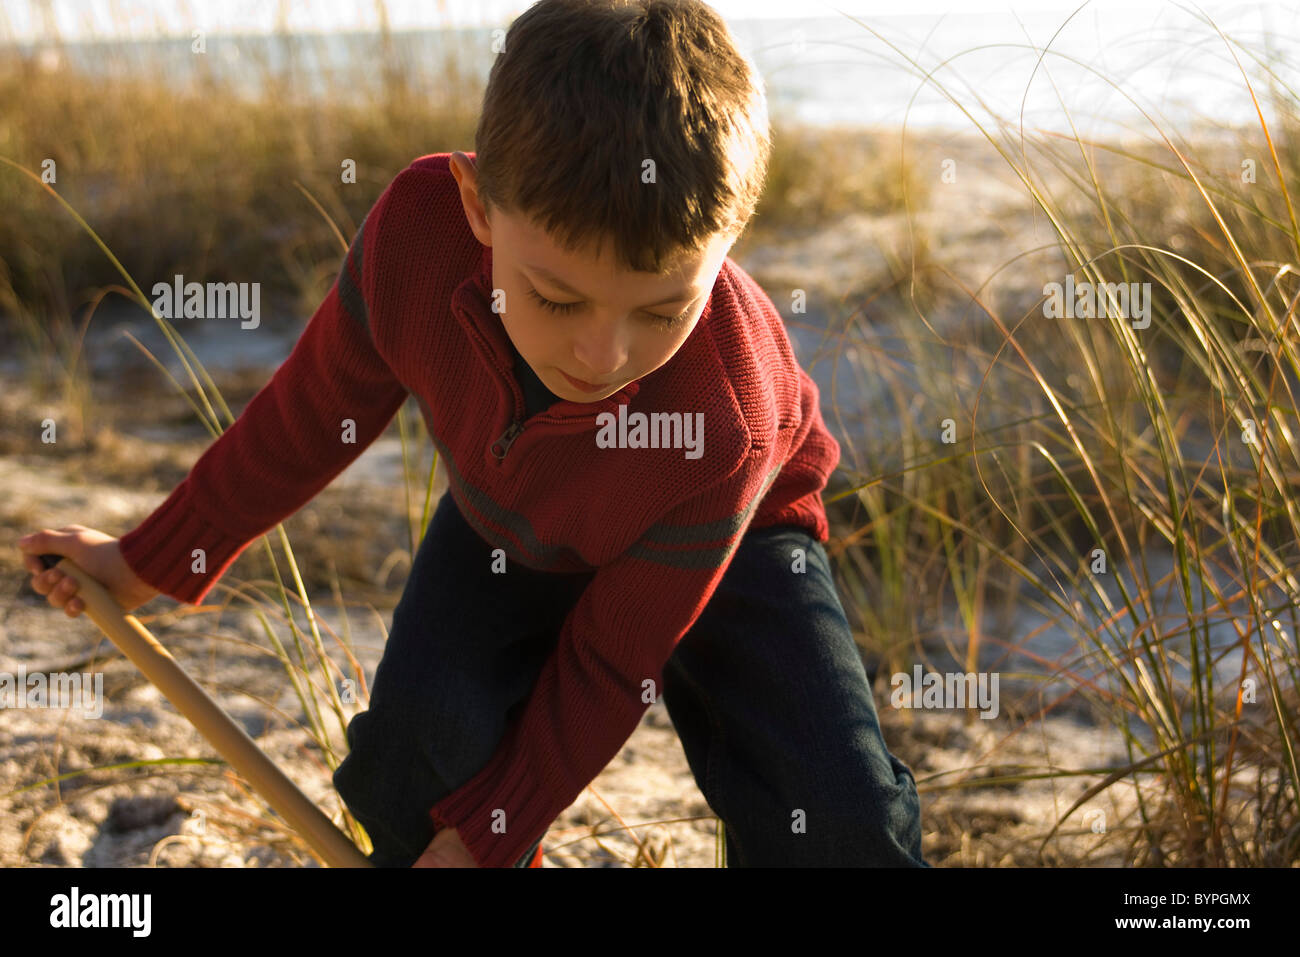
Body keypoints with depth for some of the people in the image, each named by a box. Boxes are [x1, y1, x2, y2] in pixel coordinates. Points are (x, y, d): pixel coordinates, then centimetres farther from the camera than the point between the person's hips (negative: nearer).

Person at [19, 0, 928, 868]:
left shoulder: (725, 428, -42)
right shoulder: (417, 230, -34)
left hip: (732, 538, -2)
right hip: (503, 518, 3)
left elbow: (608, 662, -27)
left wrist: (483, 838, -20)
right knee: (420, 722, -23)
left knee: (841, 815, -19)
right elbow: (316, 411, -12)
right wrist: (157, 558, -1)